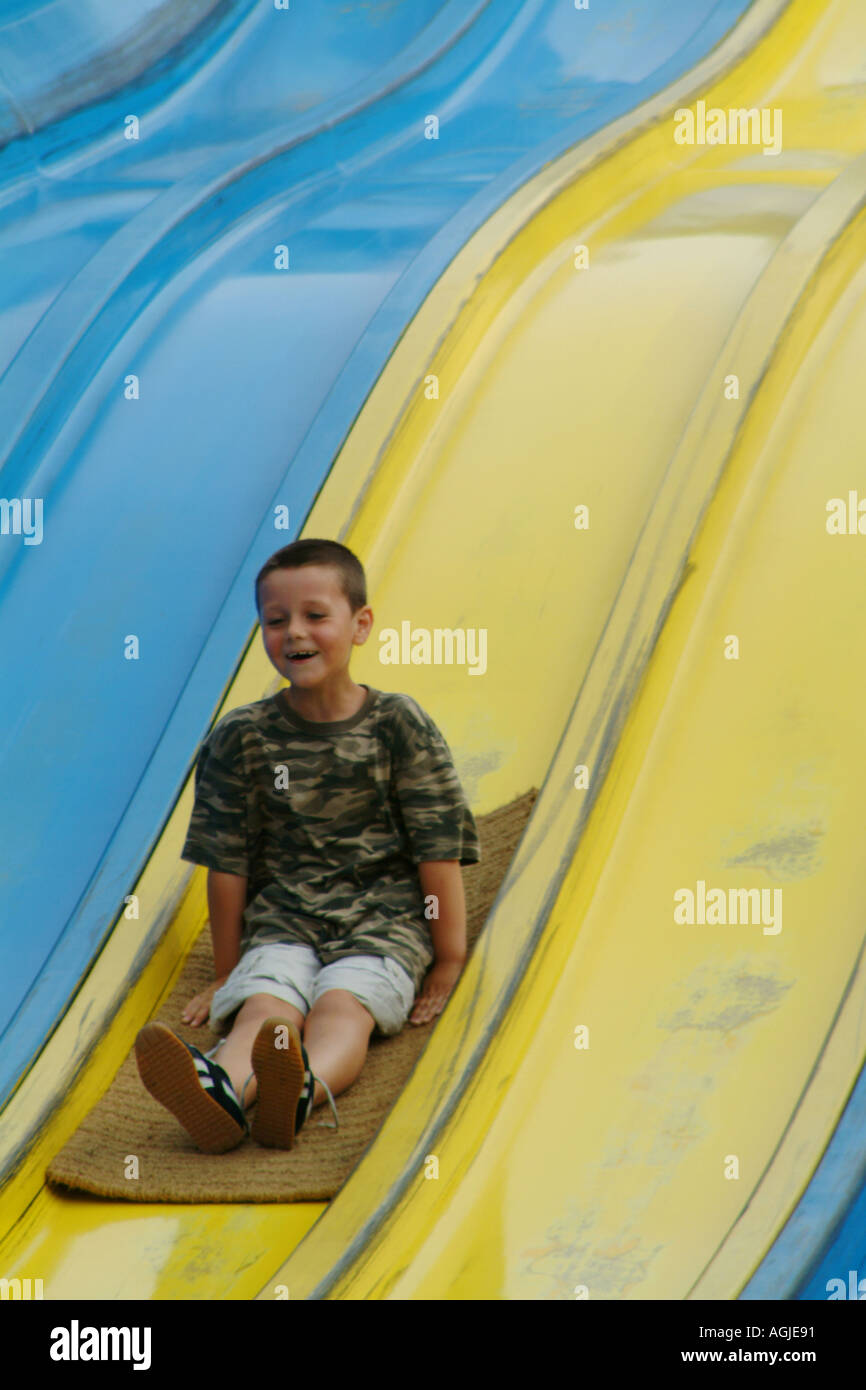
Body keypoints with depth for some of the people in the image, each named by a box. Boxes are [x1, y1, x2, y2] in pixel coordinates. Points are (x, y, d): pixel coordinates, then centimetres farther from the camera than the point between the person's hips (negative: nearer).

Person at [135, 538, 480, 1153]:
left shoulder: (401, 726, -1)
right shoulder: (242, 737, 2)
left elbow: (439, 850, 0)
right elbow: (227, 861, 6)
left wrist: (449, 960, 0)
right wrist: (226, 973, 9)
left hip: (384, 919, -1)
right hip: (281, 921, 1)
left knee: (341, 1005, -30)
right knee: (265, 1006, -28)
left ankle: (302, 1090, -61)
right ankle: (223, 1089, -60)